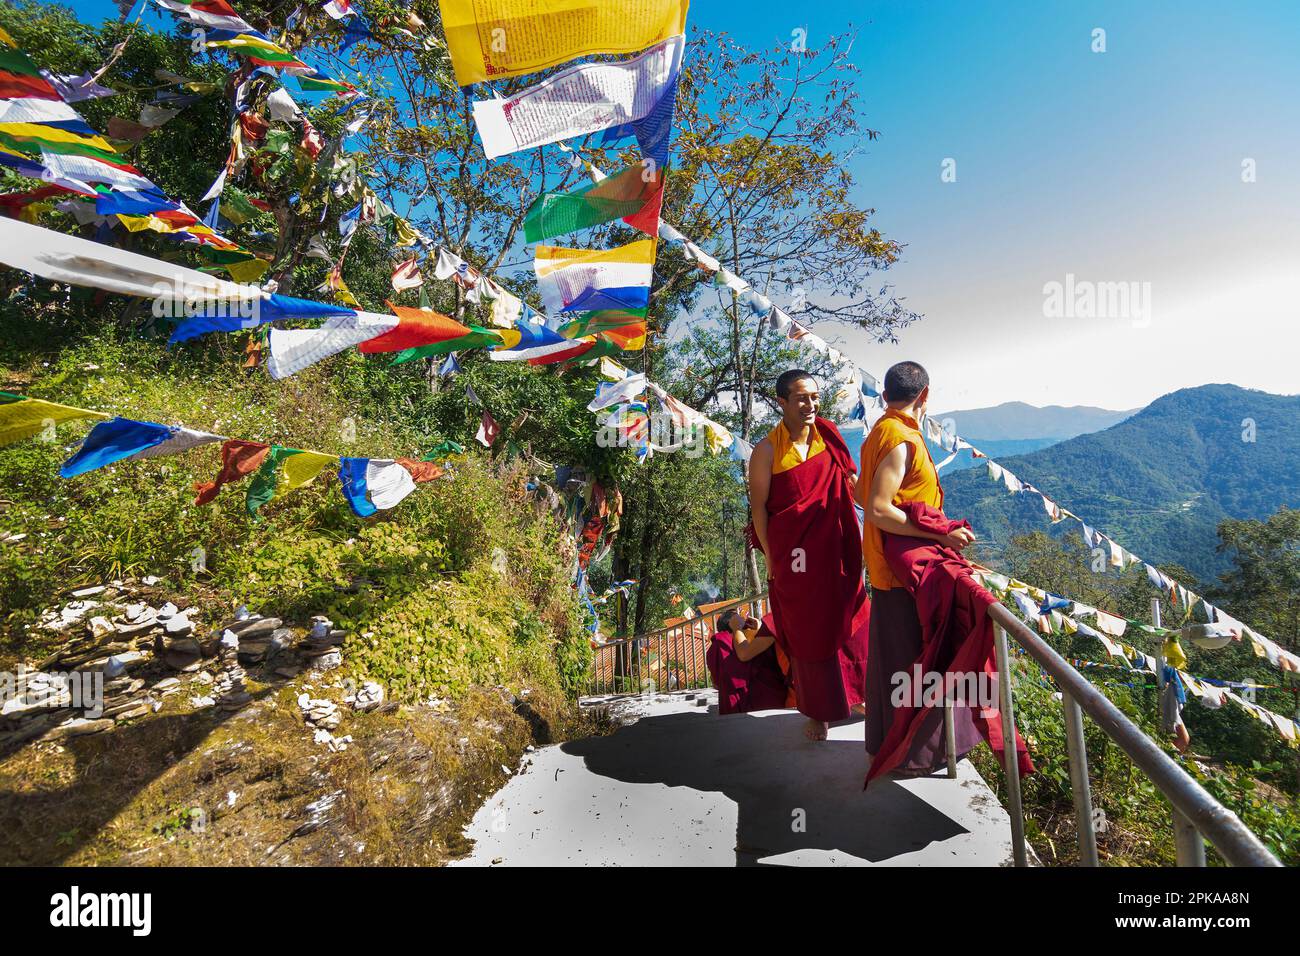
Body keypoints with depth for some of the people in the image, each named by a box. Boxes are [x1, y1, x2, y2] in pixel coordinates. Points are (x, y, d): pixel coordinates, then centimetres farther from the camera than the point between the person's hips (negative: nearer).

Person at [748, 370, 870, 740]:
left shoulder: (829, 437, 1)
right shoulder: (767, 450, -11)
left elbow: (851, 483, 10)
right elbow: (758, 505, -7)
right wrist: (770, 556, -7)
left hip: (836, 550, 4)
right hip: (795, 554, -3)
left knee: (848, 621, 14)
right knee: (807, 631, 10)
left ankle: (857, 692, 38)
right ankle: (818, 710, 29)